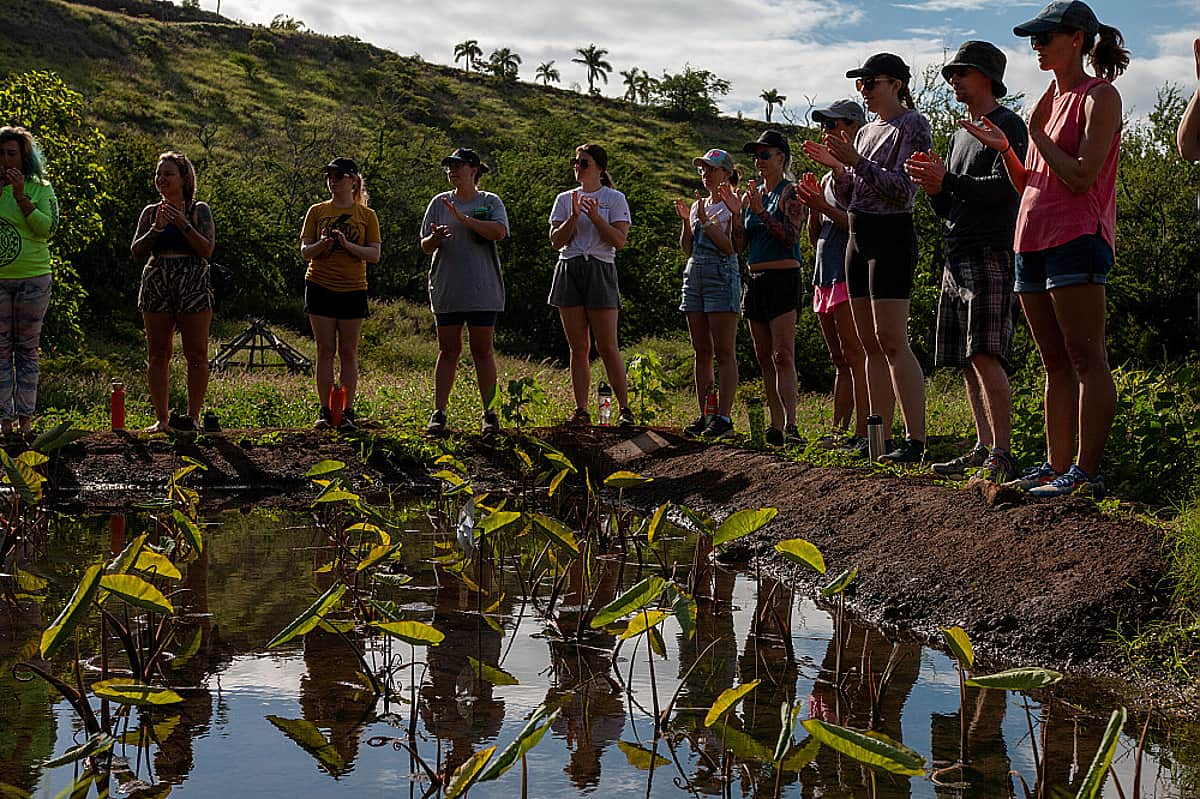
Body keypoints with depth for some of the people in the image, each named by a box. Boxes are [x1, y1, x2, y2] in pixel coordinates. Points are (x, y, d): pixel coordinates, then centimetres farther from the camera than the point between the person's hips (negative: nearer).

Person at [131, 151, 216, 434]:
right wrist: (157, 228, -10)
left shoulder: (198, 210, 3)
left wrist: (183, 224, -17)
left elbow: (207, 249, -8)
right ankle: (161, 418, 8)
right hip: (156, 285, 3)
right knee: (157, 355, 2)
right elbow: (136, 251, 3)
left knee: (196, 354, -2)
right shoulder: (151, 212, 11)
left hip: (193, 286, -3)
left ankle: (193, 416, 7)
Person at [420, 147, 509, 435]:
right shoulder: (439, 202, 11)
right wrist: (435, 238, -14)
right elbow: (425, 246, 9)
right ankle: (438, 413, 6)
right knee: (448, 350, 4)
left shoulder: (490, 202, 4)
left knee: (483, 350, 1)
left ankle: (489, 413, 6)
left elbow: (499, 232, -15)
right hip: (446, 289, 2)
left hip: (482, 290, -2)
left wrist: (463, 218, -19)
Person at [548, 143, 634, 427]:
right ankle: (581, 411, 8)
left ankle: (624, 409, 0)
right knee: (578, 347, 4)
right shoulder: (565, 199, 13)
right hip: (568, 271, 4)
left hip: (600, 270, -3)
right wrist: (574, 216, -9)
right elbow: (556, 241, 4)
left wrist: (595, 216, -16)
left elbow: (619, 240, -6)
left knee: (607, 347, -7)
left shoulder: (614, 199, 3)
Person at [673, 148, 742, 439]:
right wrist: (686, 221, 2)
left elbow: (730, 247, -13)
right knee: (701, 352, 6)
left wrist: (704, 221, -14)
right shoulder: (698, 205, 18)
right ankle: (704, 416, 9)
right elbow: (687, 249, 15)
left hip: (721, 276, -7)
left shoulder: (732, 204, -2)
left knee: (724, 352, -7)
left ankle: (724, 417, -8)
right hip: (694, 274, 7)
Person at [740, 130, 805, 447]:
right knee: (764, 358, 7)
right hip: (755, 279, 8)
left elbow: (790, 237, -16)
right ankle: (776, 426, 10)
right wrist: (735, 212, -2)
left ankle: (791, 426, -22)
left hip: (783, 278, -8)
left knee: (782, 355, -16)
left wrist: (760, 211, -21)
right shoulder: (751, 193, 16)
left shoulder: (789, 192, -5)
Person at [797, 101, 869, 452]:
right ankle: (838, 433, 11)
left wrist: (824, 207, -16)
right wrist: (812, 207, 4)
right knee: (840, 362, 10)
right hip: (825, 276, 9)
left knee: (854, 356, -13)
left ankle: (862, 434, -16)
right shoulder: (828, 178, 21)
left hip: (851, 274, -9)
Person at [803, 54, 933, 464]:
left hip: (892, 234, -8)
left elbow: (903, 189, -15)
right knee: (871, 344, 6)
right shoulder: (866, 133, 19)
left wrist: (855, 161, -21)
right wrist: (835, 166, 1)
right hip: (859, 237, 9)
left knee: (891, 341, -15)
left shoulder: (913, 125, -4)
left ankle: (916, 440, -16)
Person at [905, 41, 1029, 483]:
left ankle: (1002, 456, -18)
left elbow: (1004, 187, -15)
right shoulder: (960, 135, 25)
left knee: (985, 356, -17)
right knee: (967, 363, 6)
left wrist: (947, 180, -19)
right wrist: (932, 185, 2)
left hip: (990, 253, -9)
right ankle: (983, 449, 11)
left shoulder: (1008, 126, -1)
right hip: (956, 258, 9)